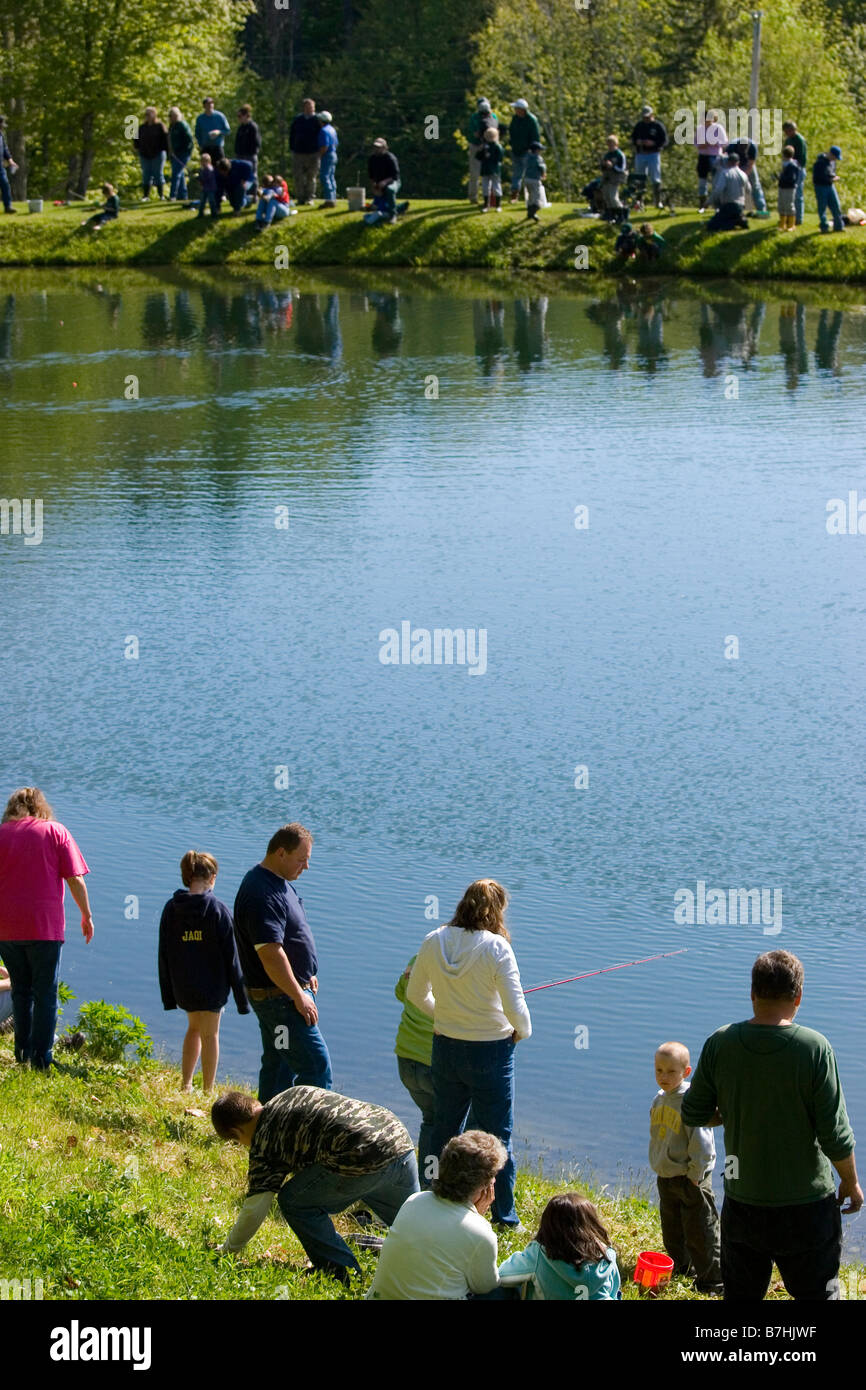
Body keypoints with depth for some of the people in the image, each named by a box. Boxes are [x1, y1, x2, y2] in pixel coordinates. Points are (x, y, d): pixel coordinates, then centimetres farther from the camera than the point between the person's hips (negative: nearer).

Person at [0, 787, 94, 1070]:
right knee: (45, 993, 4)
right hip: (45, 925, -2)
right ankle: (41, 1059, 0)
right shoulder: (56, 832, 2)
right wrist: (86, 916, 7)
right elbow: (75, 879, -3)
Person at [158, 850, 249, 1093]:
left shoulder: (171, 909, -3)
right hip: (212, 985, -4)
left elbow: (164, 955, 1)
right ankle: (207, 1091, 18)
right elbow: (231, 955, -10)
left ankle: (186, 1085, 24)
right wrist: (241, 997, -3)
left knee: (194, 1027, 25)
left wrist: (168, 995, 10)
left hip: (182, 986, 4)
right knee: (210, 1034, 11)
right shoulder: (218, 909, -13)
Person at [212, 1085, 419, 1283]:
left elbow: (255, 1209, 5)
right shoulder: (295, 1093, 25)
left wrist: (227, 1250, 19)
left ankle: (344, 1274, 8)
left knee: (294, 1201, 8)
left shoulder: (264, 1141, 5)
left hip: (363, 1158, -8)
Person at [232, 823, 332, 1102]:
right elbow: (270, 954, -27)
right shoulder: (262, 894, -23)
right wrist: (299, 995, -22)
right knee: (317, 1066, -11)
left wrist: (306, 976, 21)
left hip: (287, 992, 11)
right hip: (279, 997, -11)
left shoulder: (280, 883, 11)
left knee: (278, 1065, 17)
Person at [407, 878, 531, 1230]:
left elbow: (415, 994, 9)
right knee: (496, 1137, 9)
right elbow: (515, 1008, -21)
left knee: (442, 1131, 19)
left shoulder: (433, 943, -4)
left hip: (446, 1047, 4)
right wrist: (523, 1030, 0)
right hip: (491, 1052, -4)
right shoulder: (496, 948, -19)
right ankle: (505, 1218, 18)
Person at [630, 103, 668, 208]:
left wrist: (653, 143, -18)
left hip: (653, 155, -4)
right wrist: (637, 142, -5)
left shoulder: (658, 126, -2)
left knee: (655, 179, -6)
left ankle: (658, 201, -1)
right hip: (640, 155, 4)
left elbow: (664, 140, -4)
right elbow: (632, 138, 18)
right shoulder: (639, 125, 11)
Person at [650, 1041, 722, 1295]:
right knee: (671, 1229, 20)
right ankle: (681, 1267, 38)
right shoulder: (658, 1101, 6)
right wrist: (658, 1167, 15)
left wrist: (694, 1175, -16)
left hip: (690, 1179, -8)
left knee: (699, 1233, -3)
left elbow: (702, 1143, -19)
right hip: (665, 1177, 8)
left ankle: (711, 1281, 5)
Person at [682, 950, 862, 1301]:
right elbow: (835, 1135, -14)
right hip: (806, 1204, -3)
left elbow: (692, 1115, 0)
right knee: (818, 1292, 11)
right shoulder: (814, 1047, -17)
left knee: (740, 1294, 16)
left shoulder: (720, 1043, -9)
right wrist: (851, 1183, 3)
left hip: (742, 1202, 3)